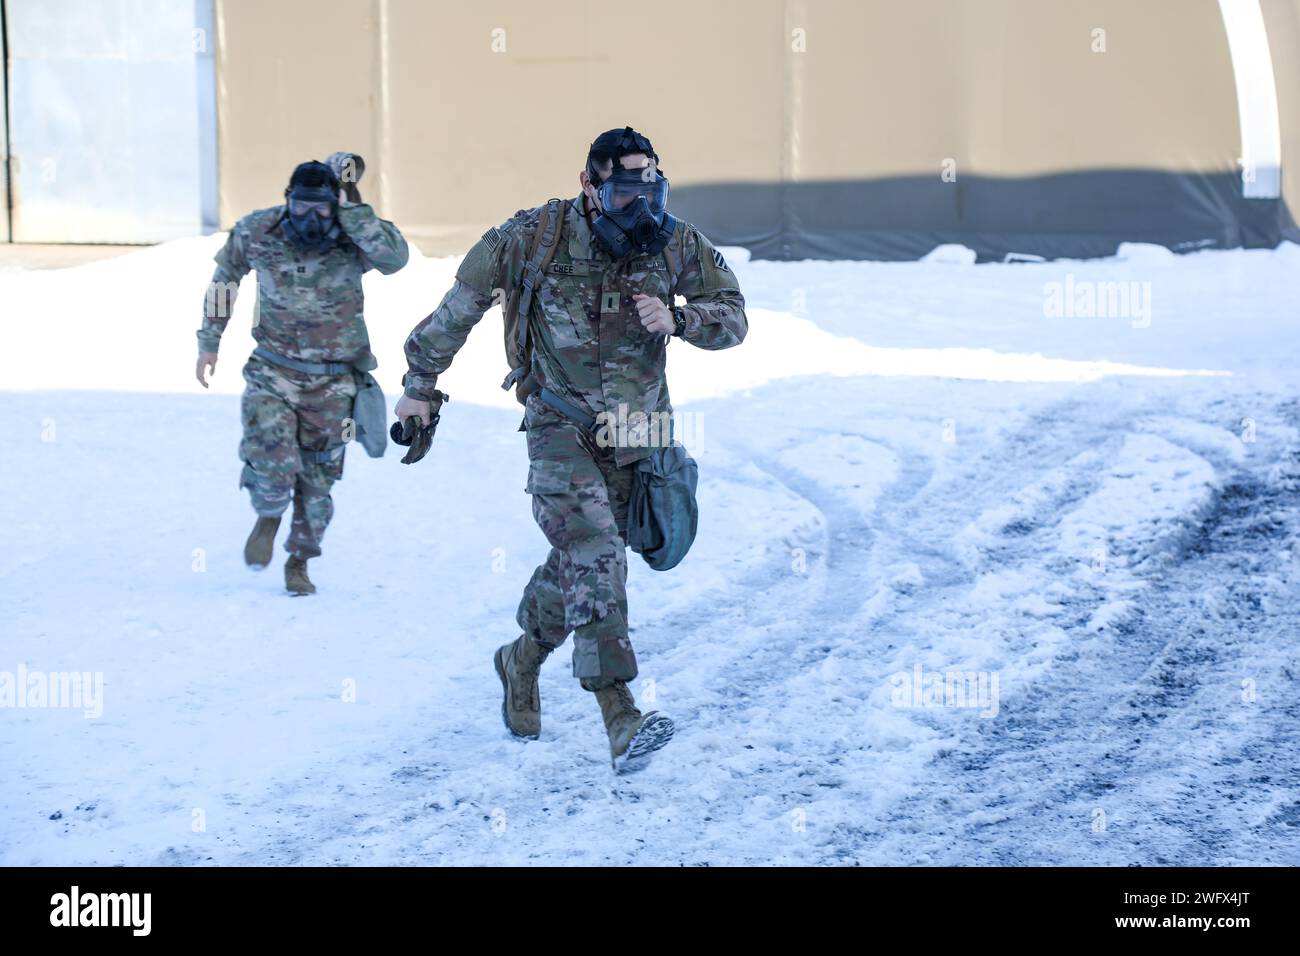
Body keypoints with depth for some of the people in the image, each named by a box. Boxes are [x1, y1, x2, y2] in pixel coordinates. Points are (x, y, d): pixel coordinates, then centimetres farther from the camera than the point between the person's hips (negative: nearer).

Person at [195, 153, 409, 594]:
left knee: (317, 477, 9)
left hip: (332, 381, 0)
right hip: (273, 372, 0)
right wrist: (209, 339, 9)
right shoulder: (258, 232, -12)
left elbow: (396, 257, -38)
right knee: (271, 466, -18)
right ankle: (268, 518, 16)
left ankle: (299, 562, 32)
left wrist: (350, 208, -37)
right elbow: (226, 276, 7)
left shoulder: (353, 238, -16)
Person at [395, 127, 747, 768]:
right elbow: (463, 300, 0)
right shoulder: (538, 236, -12)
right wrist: (420, 383, 5)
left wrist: (678, 319, -20)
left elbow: (733, 319, 1)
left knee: (578, 565, 13)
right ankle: (620, 716, -27)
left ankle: (521, 662, 42)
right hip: (561, 428, -4)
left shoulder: (676, 244, -5)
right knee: (594, 553, -21)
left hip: (634, 437, 4)